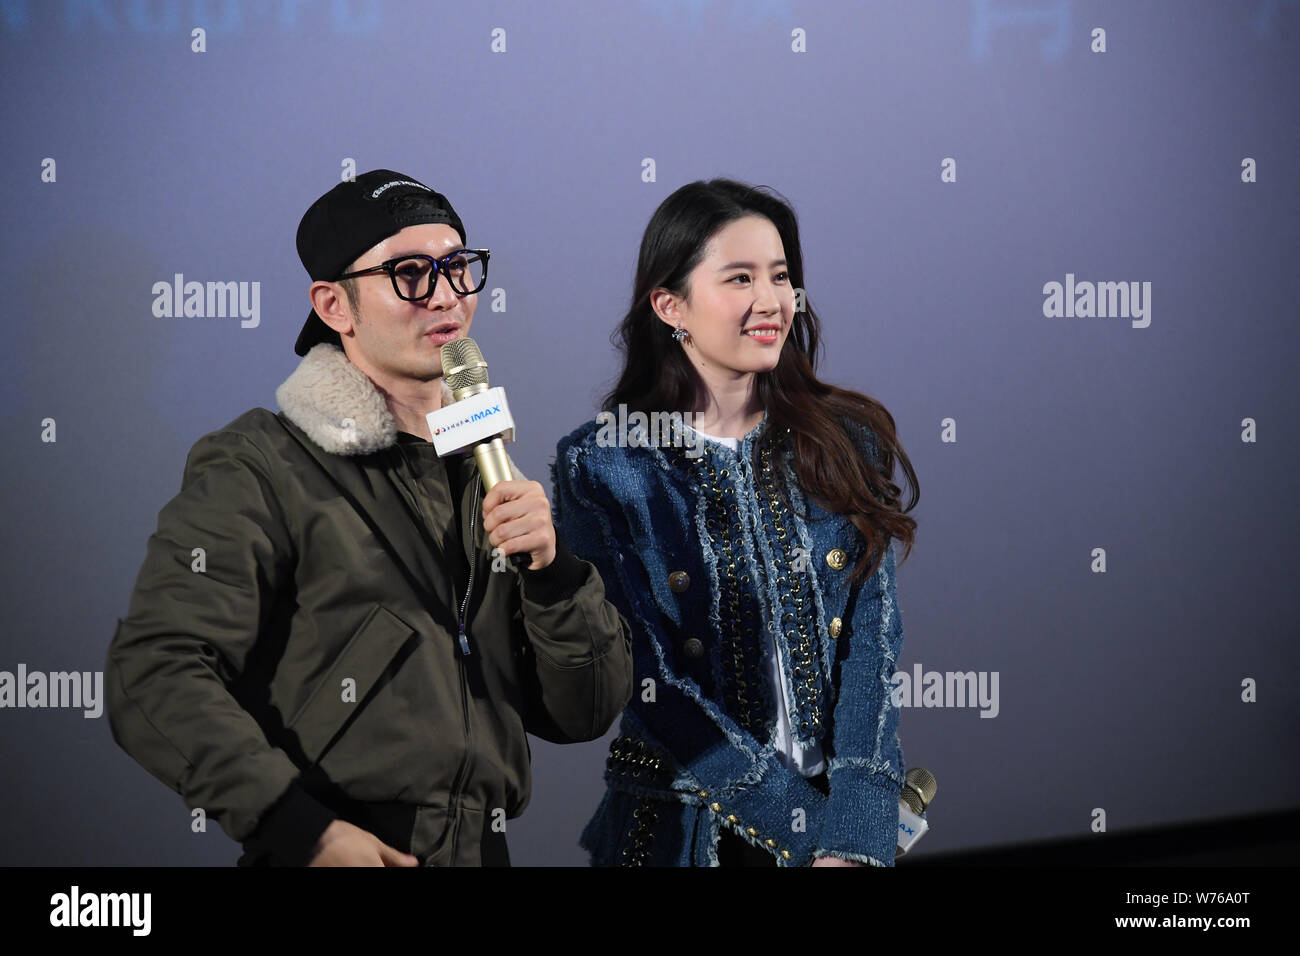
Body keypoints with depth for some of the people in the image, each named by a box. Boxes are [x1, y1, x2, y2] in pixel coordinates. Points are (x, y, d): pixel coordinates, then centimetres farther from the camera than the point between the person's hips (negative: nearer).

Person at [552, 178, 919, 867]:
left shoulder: (847, 441, 1)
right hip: (683, 829, -2)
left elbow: (871, 640, -4)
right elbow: (645, 680, -11)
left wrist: (853, 835, -16)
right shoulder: (600, 465, -7)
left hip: (845, 828, 2)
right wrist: (806, 823, -17)